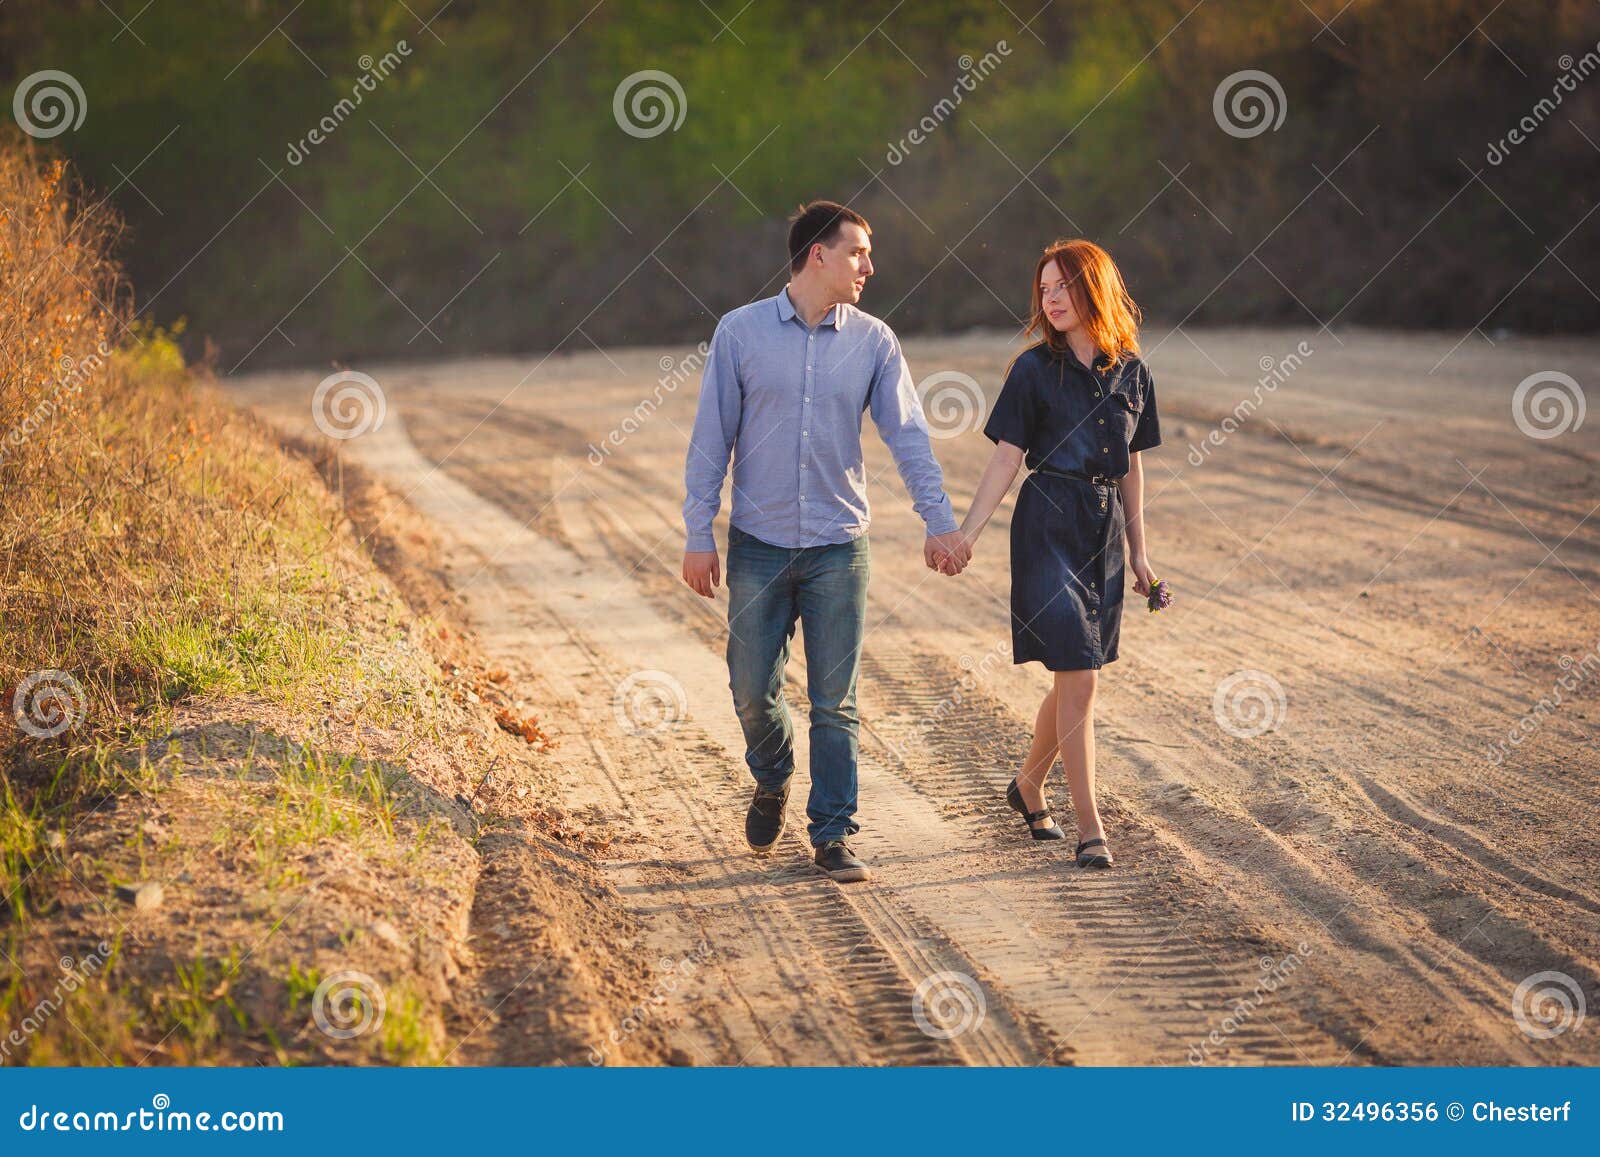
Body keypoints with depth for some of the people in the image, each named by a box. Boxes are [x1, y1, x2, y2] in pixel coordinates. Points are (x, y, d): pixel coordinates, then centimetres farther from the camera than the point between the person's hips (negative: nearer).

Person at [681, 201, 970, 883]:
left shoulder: (873, 342, 2)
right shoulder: (740, 333, -2)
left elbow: (907, 435, 0)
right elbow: (711, 438, 0)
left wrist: (939, 521, -11)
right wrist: (699, 535, -3)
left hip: (838, 546, 1)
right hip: (758, 545, -1)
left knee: (835, 701, 1)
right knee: (753, 690, 4)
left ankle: (833, 834, 9)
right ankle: (772, 782, 34)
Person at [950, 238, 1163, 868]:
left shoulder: (1130, 372, 8)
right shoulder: (1035, 369, -4)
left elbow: (1131, 465, 14)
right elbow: (1007, 458, -6)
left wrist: (1137, 551, 15)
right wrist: (967, 532, -16)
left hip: (1106, 530, 5)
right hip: (1048, 525, -5)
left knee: (1076, 677, 11)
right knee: (1079, 678, -10)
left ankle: (1028, 785, 34)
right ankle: (1089, 826, -7)